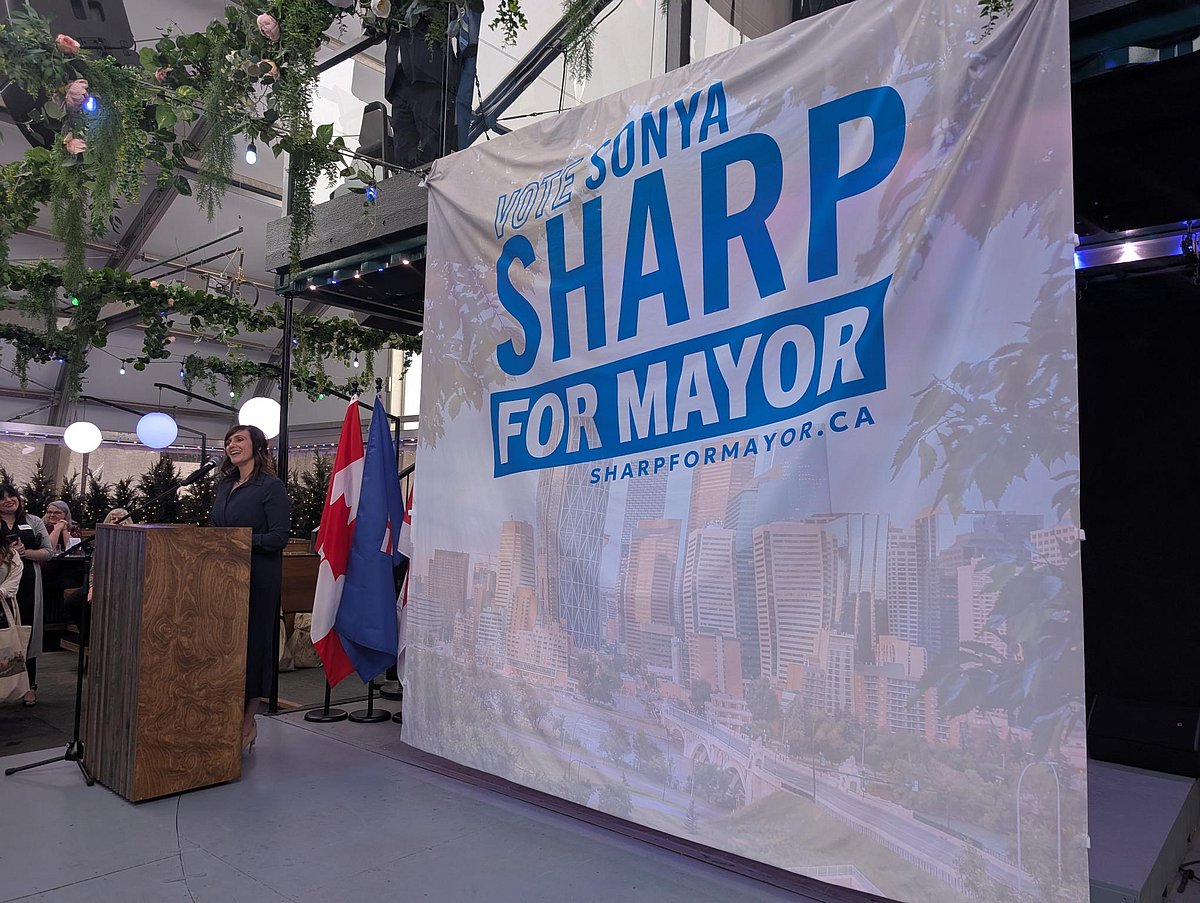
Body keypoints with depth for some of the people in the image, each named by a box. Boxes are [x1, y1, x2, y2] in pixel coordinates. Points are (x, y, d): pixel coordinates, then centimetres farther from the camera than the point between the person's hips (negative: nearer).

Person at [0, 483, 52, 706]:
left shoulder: (34, 522, 10)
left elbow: (48, 552, 5)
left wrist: (24, 552, -10)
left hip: (28, 584, 0)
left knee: (28, 633, 2)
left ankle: (30, 687, 10)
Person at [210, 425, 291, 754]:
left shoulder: (271, 486, -7)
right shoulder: (224, 485, 15)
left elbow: (280, 536, -13)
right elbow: (216, 529, 20)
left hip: (258, 578, -7)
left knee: (252, 645, 1)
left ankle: (247, 723, 13)